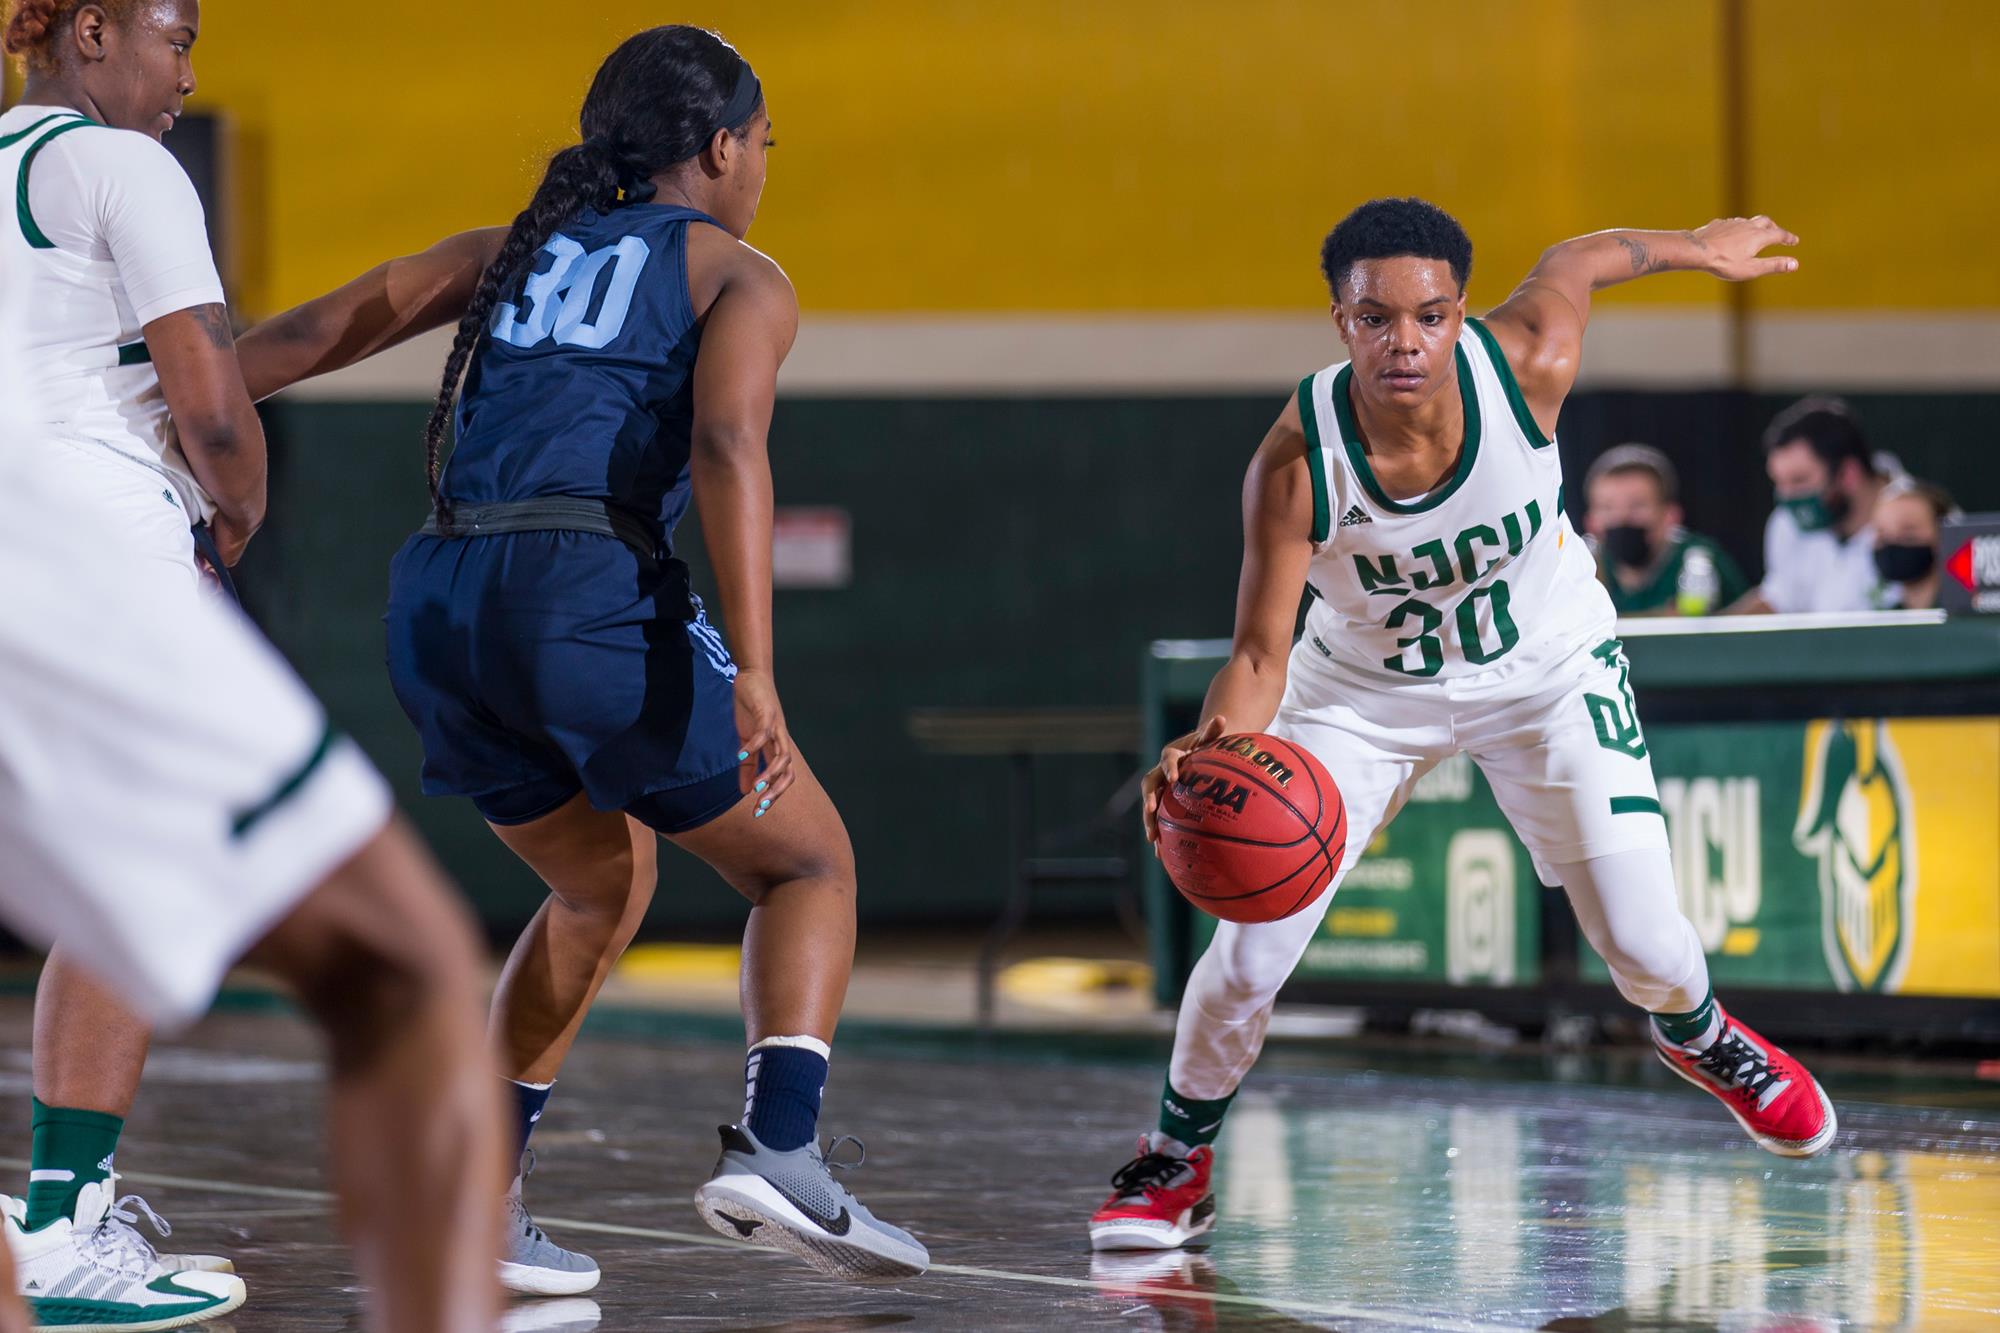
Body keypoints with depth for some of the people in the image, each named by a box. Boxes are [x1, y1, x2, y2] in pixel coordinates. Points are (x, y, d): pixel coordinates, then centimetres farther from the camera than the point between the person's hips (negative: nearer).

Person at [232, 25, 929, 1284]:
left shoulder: (516, 249, 26)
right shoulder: (738, 276, 10)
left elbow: (317, 331, 18)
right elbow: (726, 447, -9)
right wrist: (752, 678, -18)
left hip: (438, 607, 6)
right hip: (588, 591, -6)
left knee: (608, 880, 28)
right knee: (811, 861, 12)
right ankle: (776, 1145, -11)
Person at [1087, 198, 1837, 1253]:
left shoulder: (1528, 364, -31)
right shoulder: (1297, 462, -33)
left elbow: (1585, 257, -8)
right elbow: (1260, 655, -28)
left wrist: (1700, 246, 12)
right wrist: (1217, 745, -50)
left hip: (1546, 669, 1)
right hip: (1367, 683, -1)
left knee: (1645, 944, -4)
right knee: (1250, 947, -11)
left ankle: (1698, 1039, 34)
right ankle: (1176, 1159, 17)